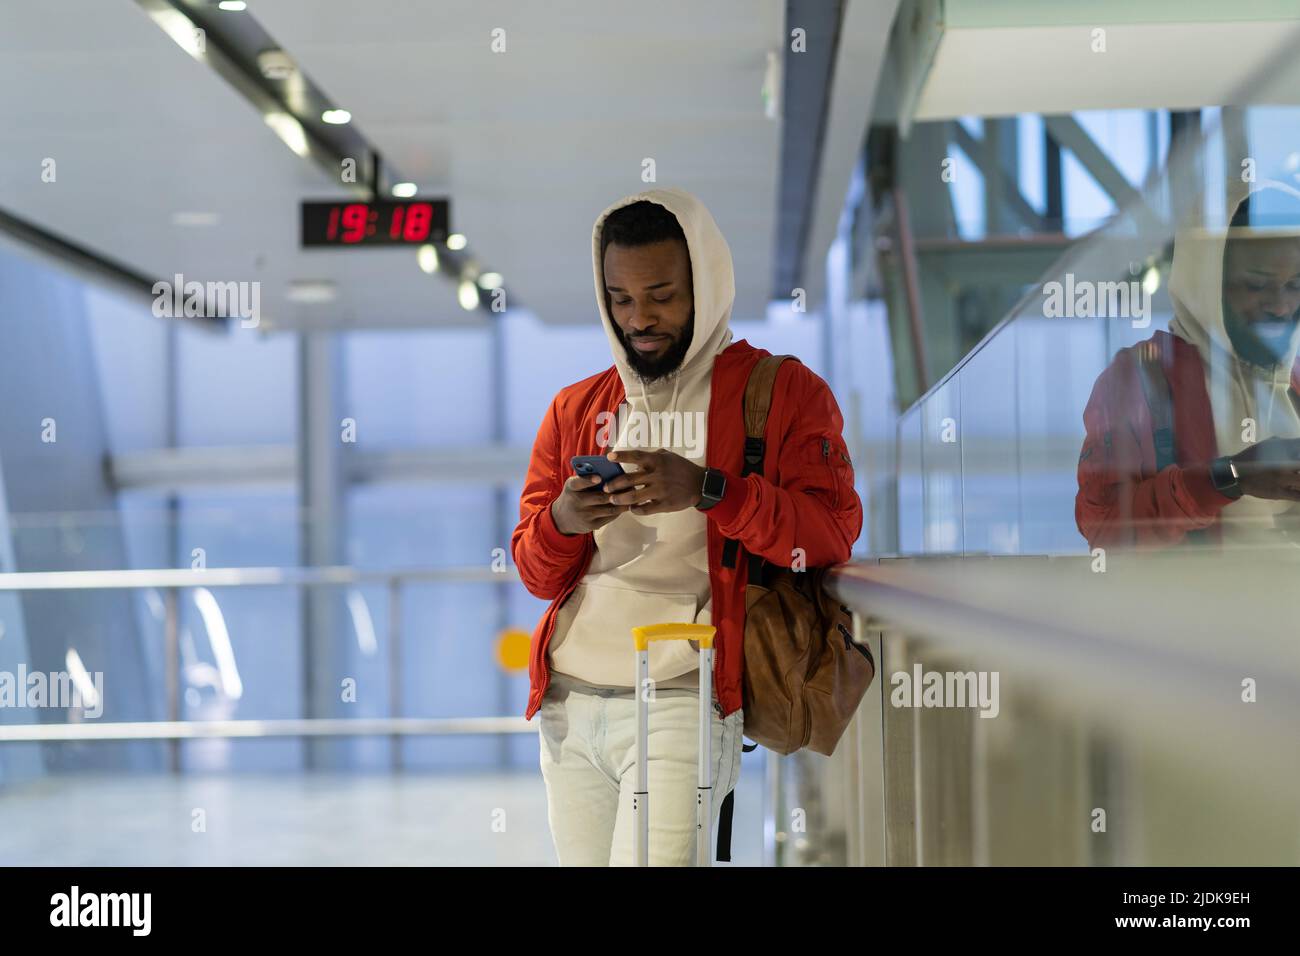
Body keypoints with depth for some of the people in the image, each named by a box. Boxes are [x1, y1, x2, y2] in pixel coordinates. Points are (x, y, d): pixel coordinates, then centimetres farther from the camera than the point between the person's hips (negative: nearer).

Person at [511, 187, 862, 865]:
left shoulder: (782, 391, 3)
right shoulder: (575, 410, 16)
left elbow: (833, 533, -9)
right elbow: (537, 575, 14)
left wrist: (706, 490, -23)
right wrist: (561, 522, -10)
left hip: (680, 703, -5)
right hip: (568, 705, 5)